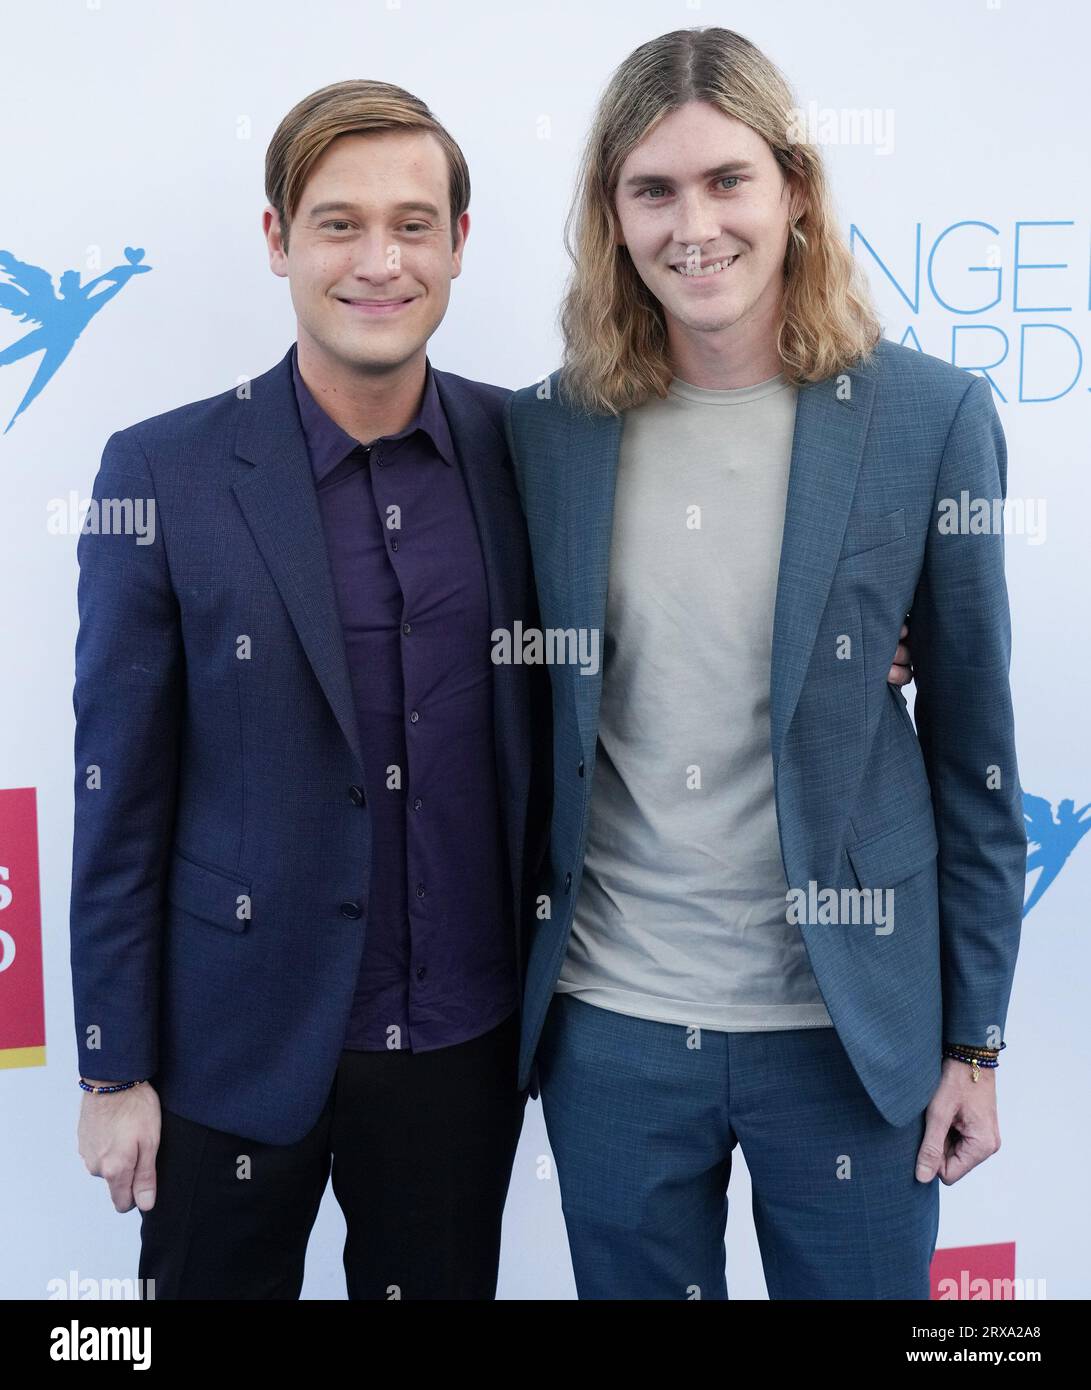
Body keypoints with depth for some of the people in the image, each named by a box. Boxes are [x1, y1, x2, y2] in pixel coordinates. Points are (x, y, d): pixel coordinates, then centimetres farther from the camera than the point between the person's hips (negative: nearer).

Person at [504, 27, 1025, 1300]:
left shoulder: (932, 418, -6)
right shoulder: (542, 429, -1)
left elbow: (973, 751, -2)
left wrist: (974, 1040, 0)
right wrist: (512, 992, 7)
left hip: (850, 1027, -1)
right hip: (608, 1024, 2)